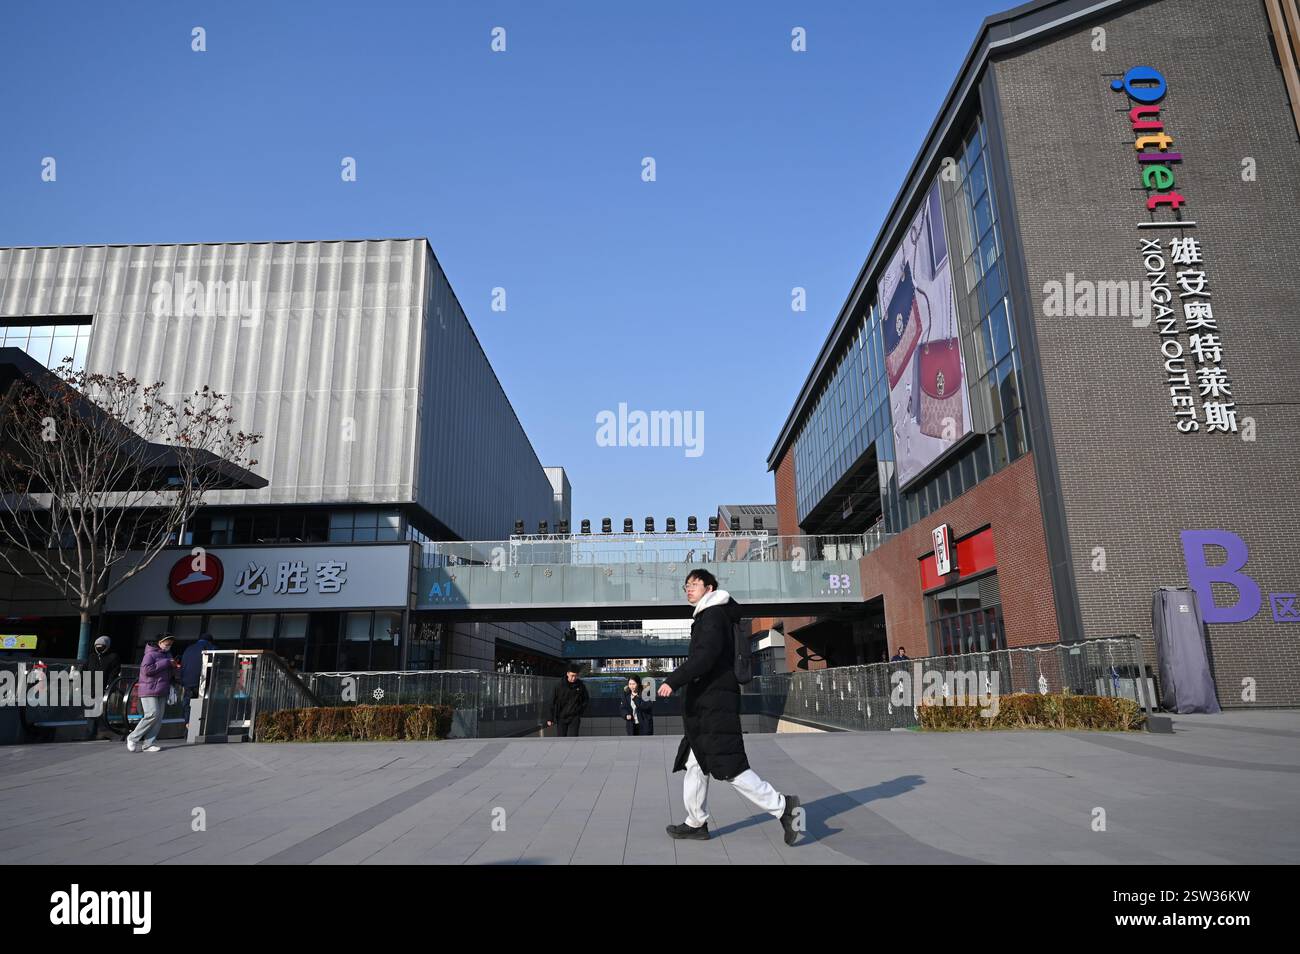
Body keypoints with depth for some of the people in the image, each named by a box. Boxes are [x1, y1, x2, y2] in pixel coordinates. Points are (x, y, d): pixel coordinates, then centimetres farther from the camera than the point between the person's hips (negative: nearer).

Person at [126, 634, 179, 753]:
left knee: (159, 717, 1)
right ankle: (133, 738, 1)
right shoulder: (151, 654, -7)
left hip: (162, 692, 8)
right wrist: (166, 663, -19)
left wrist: (174, 667, 6)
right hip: (149, 690, -8)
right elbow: (147, 669, -22)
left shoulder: (167, 654, 19)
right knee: (152, 714, -16)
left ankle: (148, 744, 4)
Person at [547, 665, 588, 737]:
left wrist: (580, 712, 2)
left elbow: (585, 700, 12)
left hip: (574, 718, 0)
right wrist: (550, 718, -6)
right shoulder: (560, 686, -8)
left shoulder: (581, 686, -4)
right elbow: (552, 702, -4)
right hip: (561, 717, 0)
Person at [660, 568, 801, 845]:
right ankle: (696, 823, 21)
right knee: (695, 763, 13)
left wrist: (673, 680, -28)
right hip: (706, 705, 10)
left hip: (714, 704, -10)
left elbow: (705, 656, -24)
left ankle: (781, 806, -6)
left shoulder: (713, 615, -10)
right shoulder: (706, 617, 21)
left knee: (729, 766, -11)